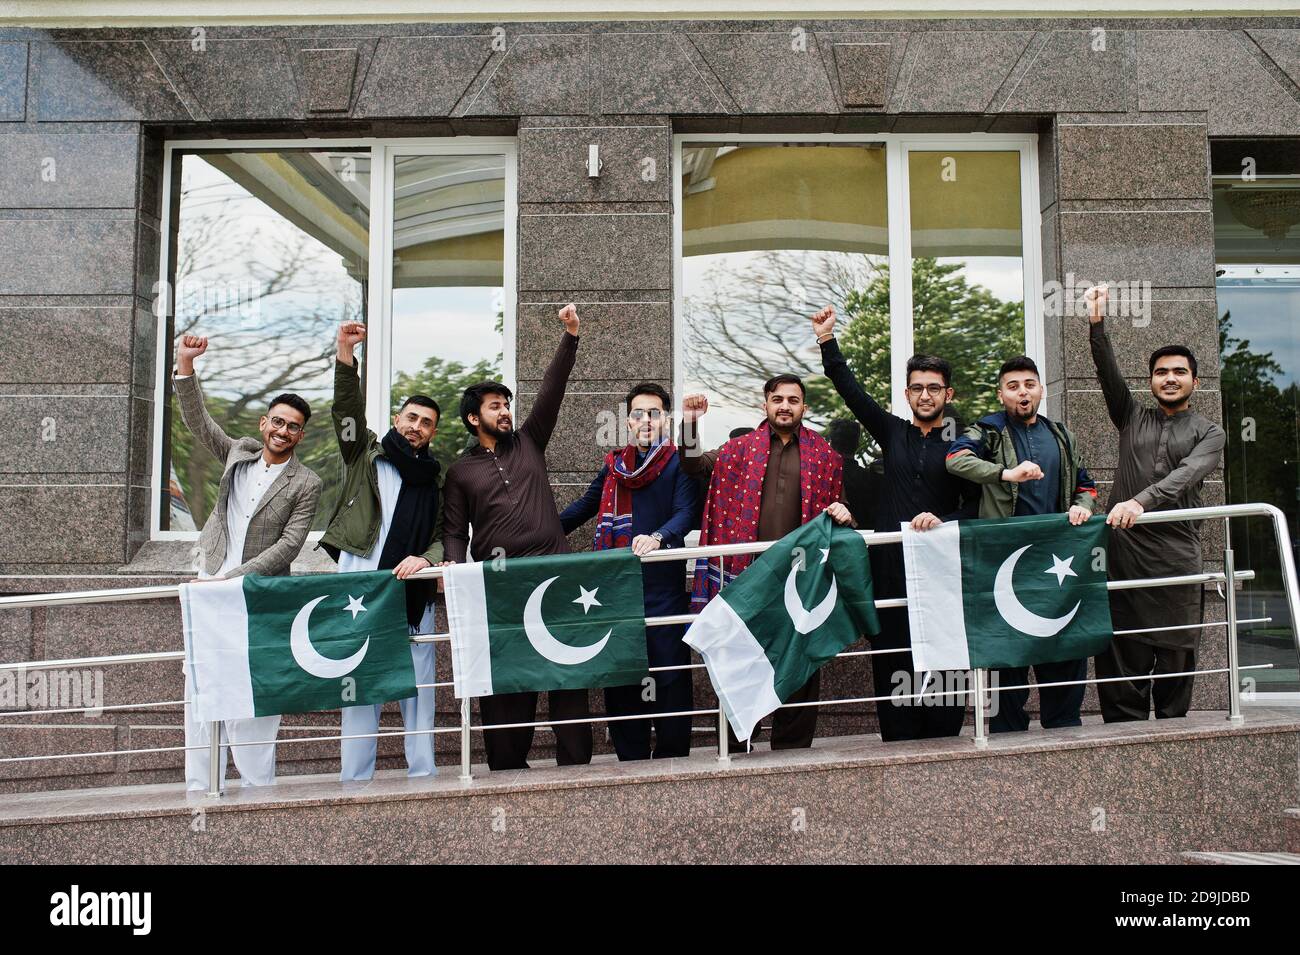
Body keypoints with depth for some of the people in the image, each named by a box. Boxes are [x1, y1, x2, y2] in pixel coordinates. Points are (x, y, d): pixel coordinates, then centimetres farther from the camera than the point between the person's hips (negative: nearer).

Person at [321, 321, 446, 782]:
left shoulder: (437, 479, 19)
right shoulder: (366, 453, 13)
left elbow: (445, 535, 14)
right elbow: (347, 410, -3)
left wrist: (424, 559, -8)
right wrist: (345, 355, -16)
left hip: (414, 593, 3)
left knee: (419, 687, 2)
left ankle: (423, 774, 7)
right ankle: (354, 780, 2)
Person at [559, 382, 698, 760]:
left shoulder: (679, 464, 3)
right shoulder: (614, 464, 16)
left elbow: (686, 513, -11)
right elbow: (586, 505, 28)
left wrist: (657, 538, -30)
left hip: (664, 585, -4)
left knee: (671, 677, -3)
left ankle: (671, 760, 5)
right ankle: (630, 759, 12)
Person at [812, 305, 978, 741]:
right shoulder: (893, 433, 13)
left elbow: (976, 504, 4)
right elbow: (851, 391, 9)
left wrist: (943, 521, -14)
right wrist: (827, 341, 3)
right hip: (891, 566, 2)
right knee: (892, 663, 1)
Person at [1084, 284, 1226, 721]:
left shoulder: (1209, 432, 10)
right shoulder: (1133, 417, 18)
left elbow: (1185, 476, -9)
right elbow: (1108, 372, 4)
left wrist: (1141, 501, -26)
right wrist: (1097, 324, -11)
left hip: (1177, 553, -1)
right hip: (1124, 549, 1)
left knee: (1176, 654, -1)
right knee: (1120, 656, -2)